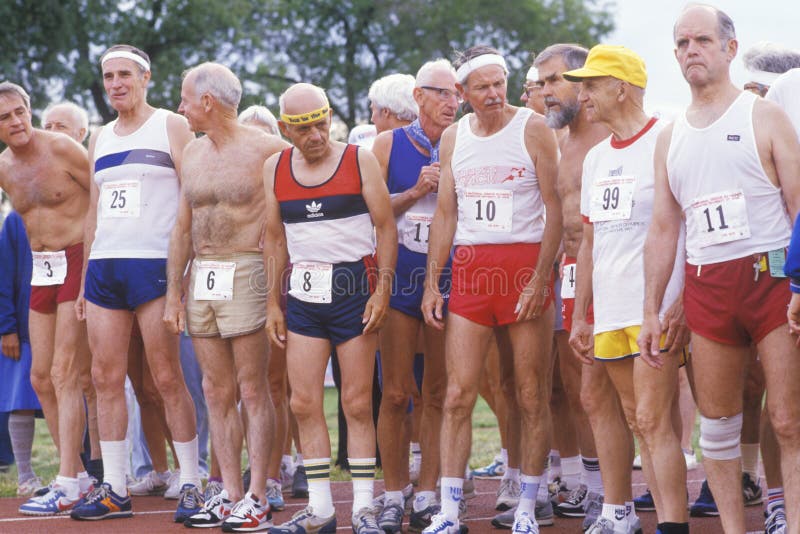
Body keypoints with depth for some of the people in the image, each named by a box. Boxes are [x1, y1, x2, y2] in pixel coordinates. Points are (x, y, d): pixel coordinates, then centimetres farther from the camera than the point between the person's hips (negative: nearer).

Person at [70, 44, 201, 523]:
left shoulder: (171, 126, 1)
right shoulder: (100, 139, 18)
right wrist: (84, 278, 17)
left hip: (154, 264, -6)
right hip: (104, 266, 6)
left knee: (168, 378, -7)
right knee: (106, 379, 2)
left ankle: (192, 485, 0)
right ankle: (114, 490, 7)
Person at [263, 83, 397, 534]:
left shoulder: (360, 161, -2)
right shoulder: (276, 169, 8)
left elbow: (387, 229, -1)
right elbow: (275, 239, 14)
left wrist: (382, 292, -9)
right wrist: (273, 302, 10)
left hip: (353, 289, -4)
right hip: (303, 295, 4)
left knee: (357, 403, -2)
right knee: (305, 403, 1)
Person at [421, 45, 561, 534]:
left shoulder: (533, 129, 0)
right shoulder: (454, 137, 12)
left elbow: (554, 208, -4)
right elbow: (446, 214, 15)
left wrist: (540, 278, -13)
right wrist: (432, 283, 8)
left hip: (525, 264, -3)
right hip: (469, 269, 3)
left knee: (532, 396, 0)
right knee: (458, 395, -3)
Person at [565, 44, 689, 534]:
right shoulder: (596, 158, 17)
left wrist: (682, 304, -18)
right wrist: (579, 316, 19)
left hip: (657, 309, -8)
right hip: (610, 311, 8)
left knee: (653, 420, -12)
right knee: (641, 423, 9)